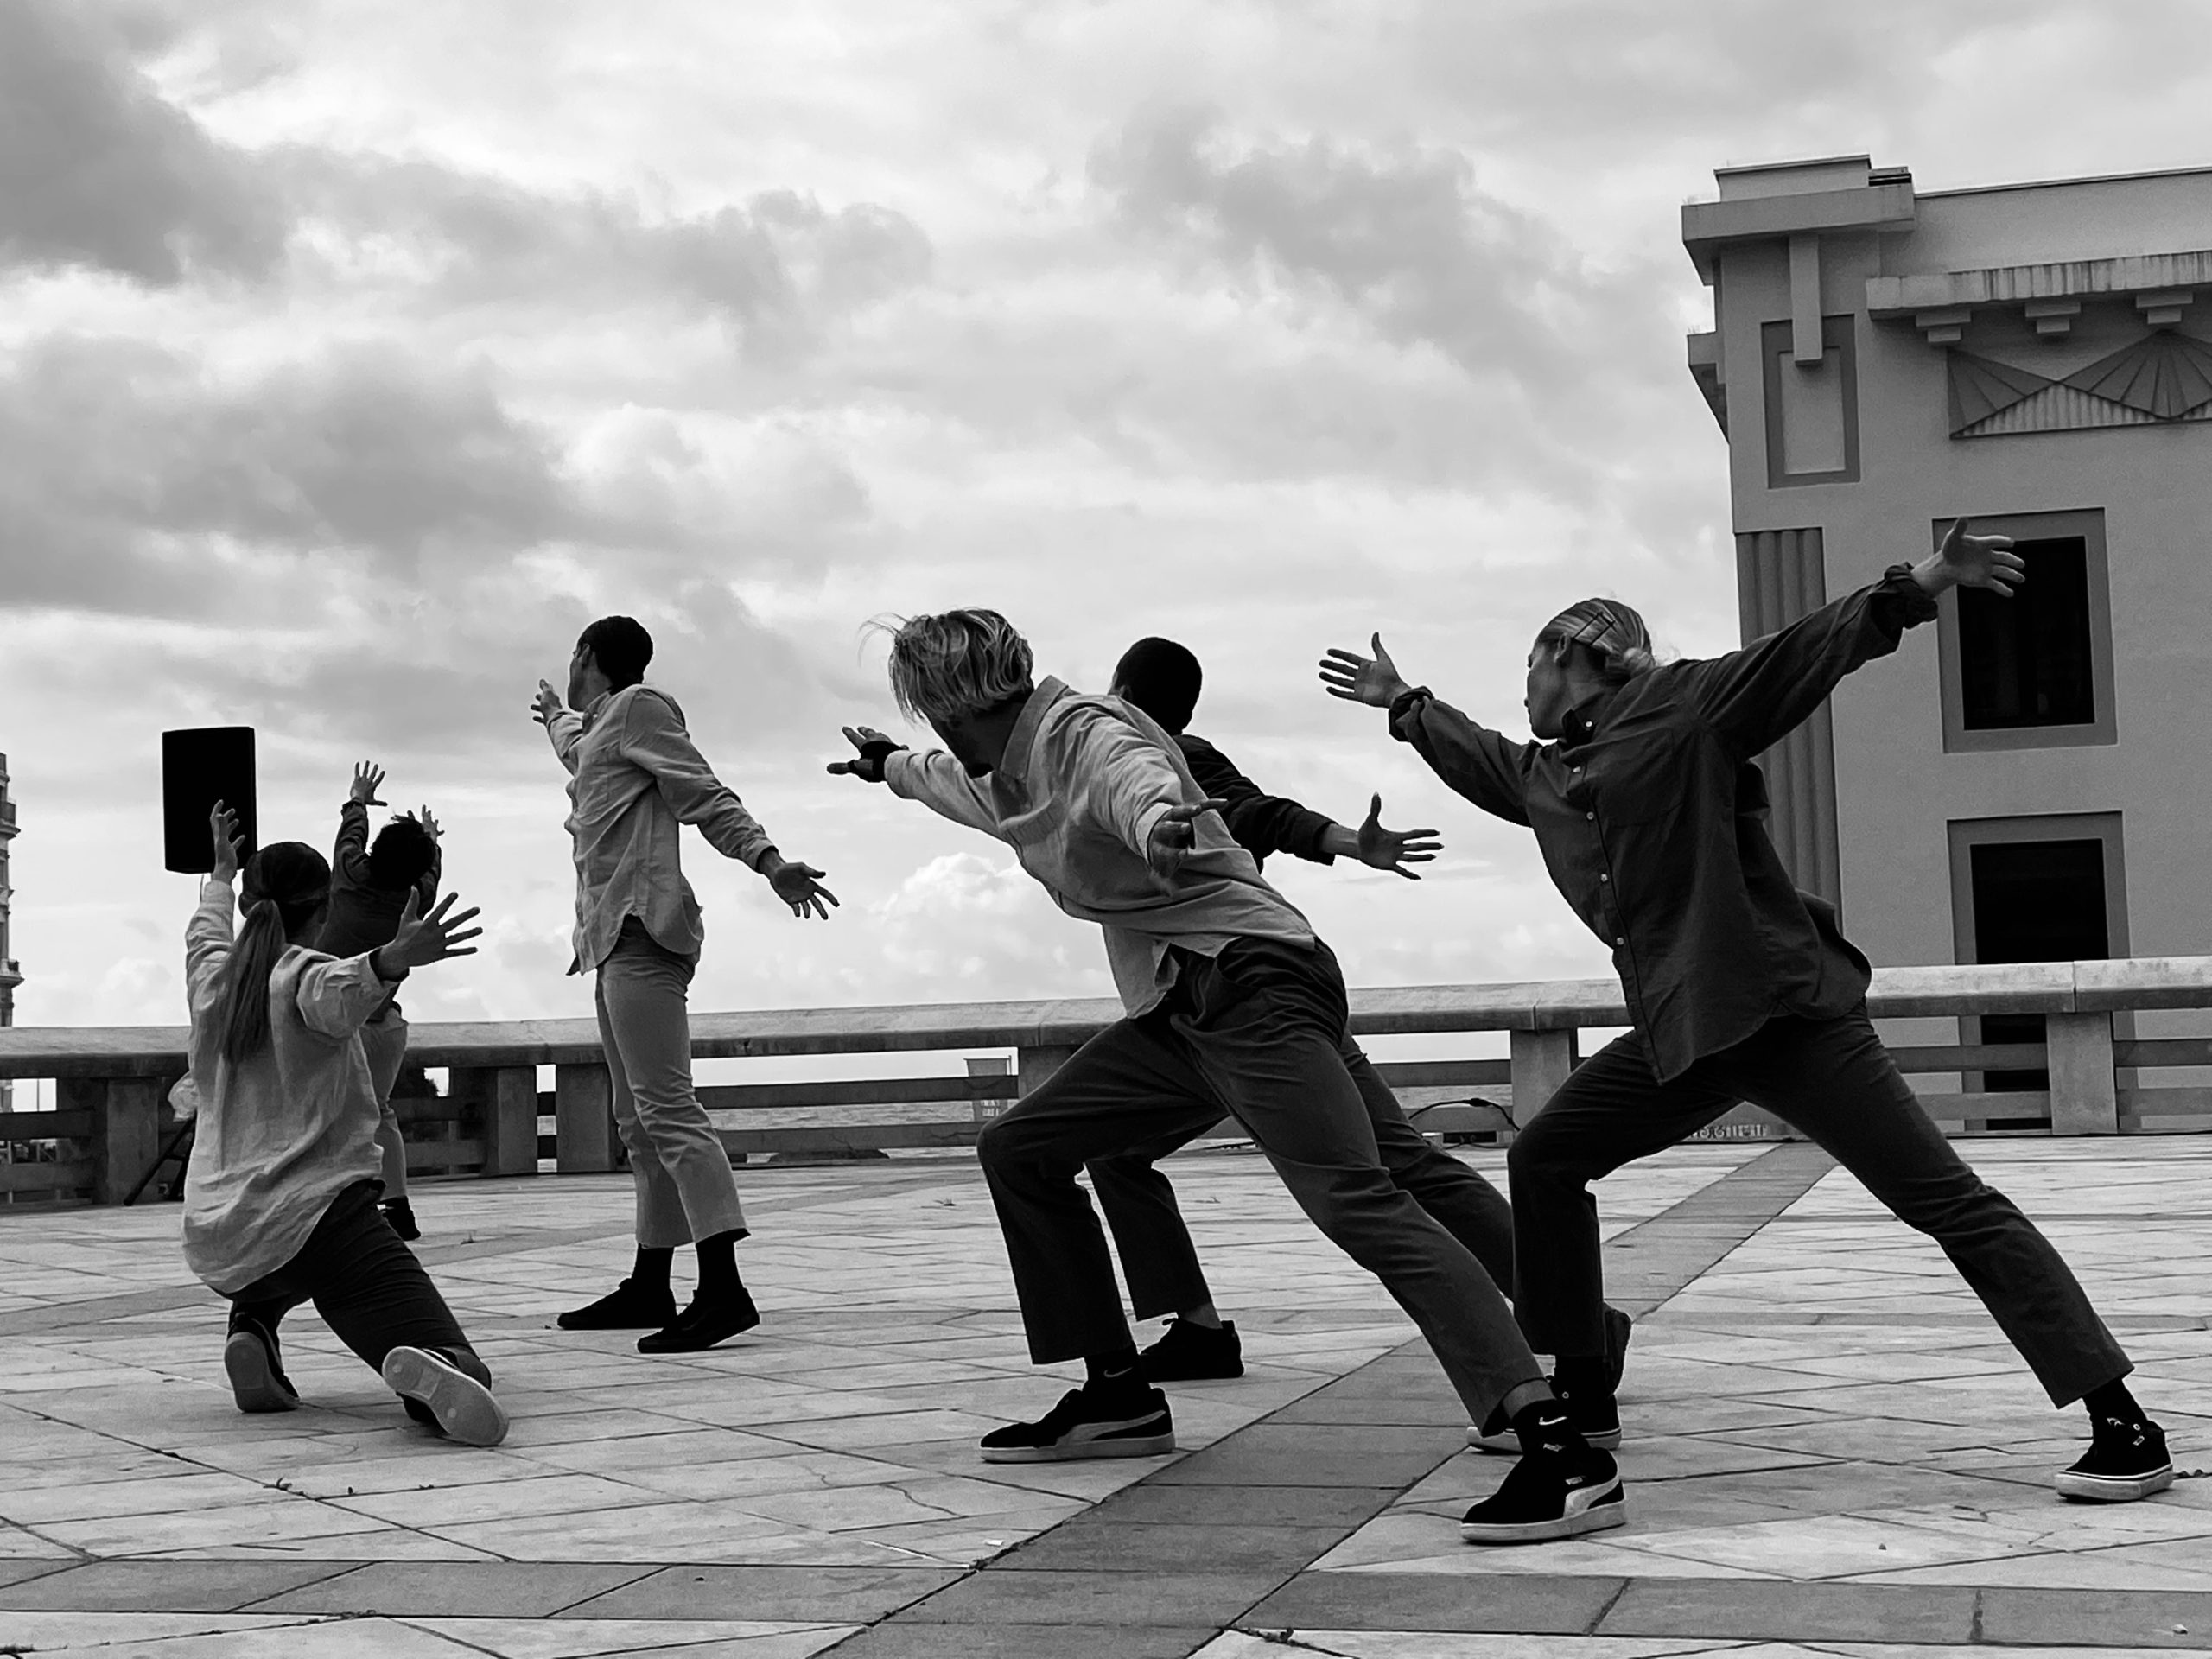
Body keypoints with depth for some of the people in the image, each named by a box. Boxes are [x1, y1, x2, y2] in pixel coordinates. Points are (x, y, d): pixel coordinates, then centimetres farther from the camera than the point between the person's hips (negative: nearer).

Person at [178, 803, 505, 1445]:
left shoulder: (211, 978, 16)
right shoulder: (306, 976, -2)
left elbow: (206, 933, 41)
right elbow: (342, 993, -29)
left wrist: (221, 874, 60)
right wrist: (392, 961, -47)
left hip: (216, 1244, 7)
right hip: (321, 1217, -6)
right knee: (463, 1376, -12)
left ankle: (251, 1335, 15)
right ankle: (429, 1371, -47)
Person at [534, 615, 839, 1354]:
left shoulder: (639, 708, 0)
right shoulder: (599, 731, 26)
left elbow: (707, 797, -10)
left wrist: (768, 861, -22)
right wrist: (556, 719, 71)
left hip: (640, 927, -10)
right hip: (614, 934, 10)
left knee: (667, 1110, -19)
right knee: (640, 1121, 10)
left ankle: (722, 1289, -27)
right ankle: (649, 1287, 14)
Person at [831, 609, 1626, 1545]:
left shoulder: (1085, 738, -9)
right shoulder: (1014, 775, 20)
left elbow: (1140, 784, -34)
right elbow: (966, 789, 46)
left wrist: (1156, 826, -57)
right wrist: (890, 768, 64)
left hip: (1253, 983, -10)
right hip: (1178, 1013, 10)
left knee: (1357, 1204, -26)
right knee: (1017, 1151, 15)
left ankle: (1562, 1452, -36)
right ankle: (1118, 1396, 19)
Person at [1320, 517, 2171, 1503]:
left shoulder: (1684, 706, -2)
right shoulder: (1542, 777, 19)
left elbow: (1815, 649, -9)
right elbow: (1479, 757, 40)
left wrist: (1918, 587, -23)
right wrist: (1403, 703, 52)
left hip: (1784, 1010, -8)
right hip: (1678, 1035, 9)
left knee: (1947, 1200, -11)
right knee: (1544, 1163, 11)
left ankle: (2126, 1428, -11)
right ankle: (1582, 1396, 23)